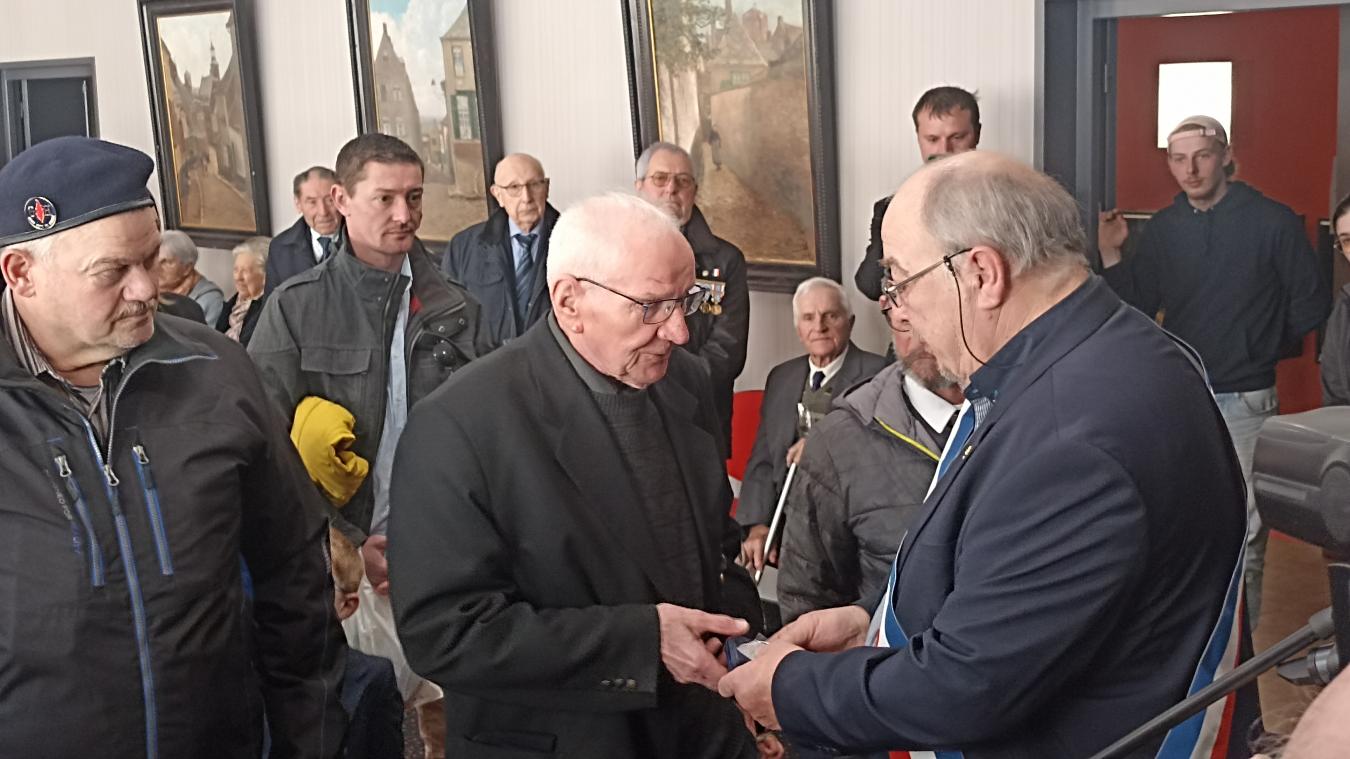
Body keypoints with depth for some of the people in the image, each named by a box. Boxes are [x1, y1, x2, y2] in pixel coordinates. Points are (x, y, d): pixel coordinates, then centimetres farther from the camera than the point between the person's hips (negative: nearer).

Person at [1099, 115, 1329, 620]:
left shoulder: (1273, 222, -6)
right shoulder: (1162, 229, 5)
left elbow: (1310, 307, 0)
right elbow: (1137, 308, 6)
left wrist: (1258, 344, 7)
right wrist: (1111, 254, -4)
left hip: (1244, 403, -4)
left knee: (1243, 532, 2)